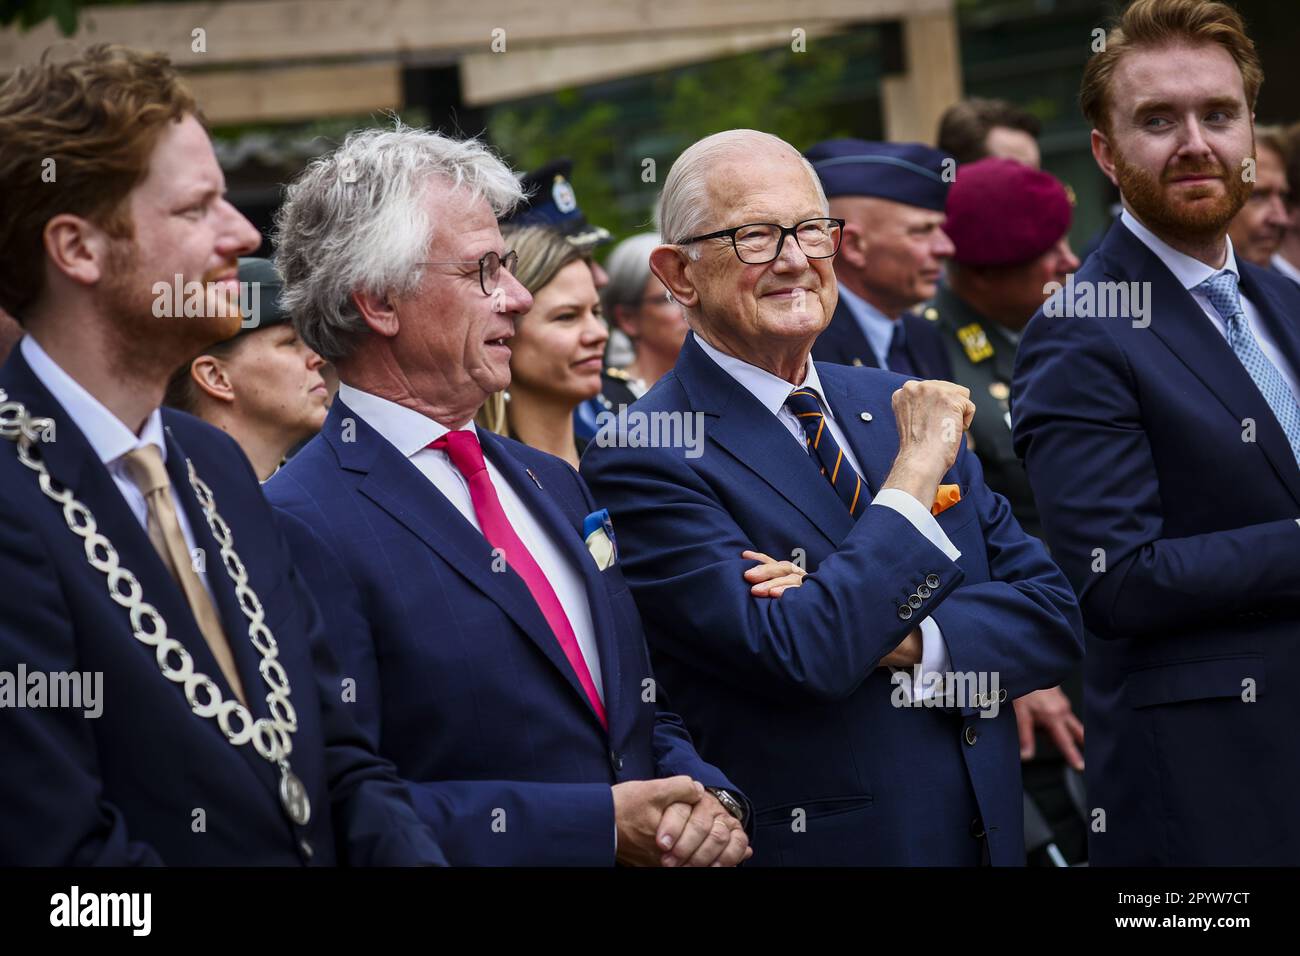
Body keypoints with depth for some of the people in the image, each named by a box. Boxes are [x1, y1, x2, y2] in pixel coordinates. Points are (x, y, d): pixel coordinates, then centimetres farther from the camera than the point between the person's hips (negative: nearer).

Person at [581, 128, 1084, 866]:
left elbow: (1053, 618, 2)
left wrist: (904, 643, -16)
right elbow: (795, 660, -25)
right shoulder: (643, 463, -14)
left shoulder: (900, 405, 6)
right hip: (817, 843, -6)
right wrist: (917, 471, -18)